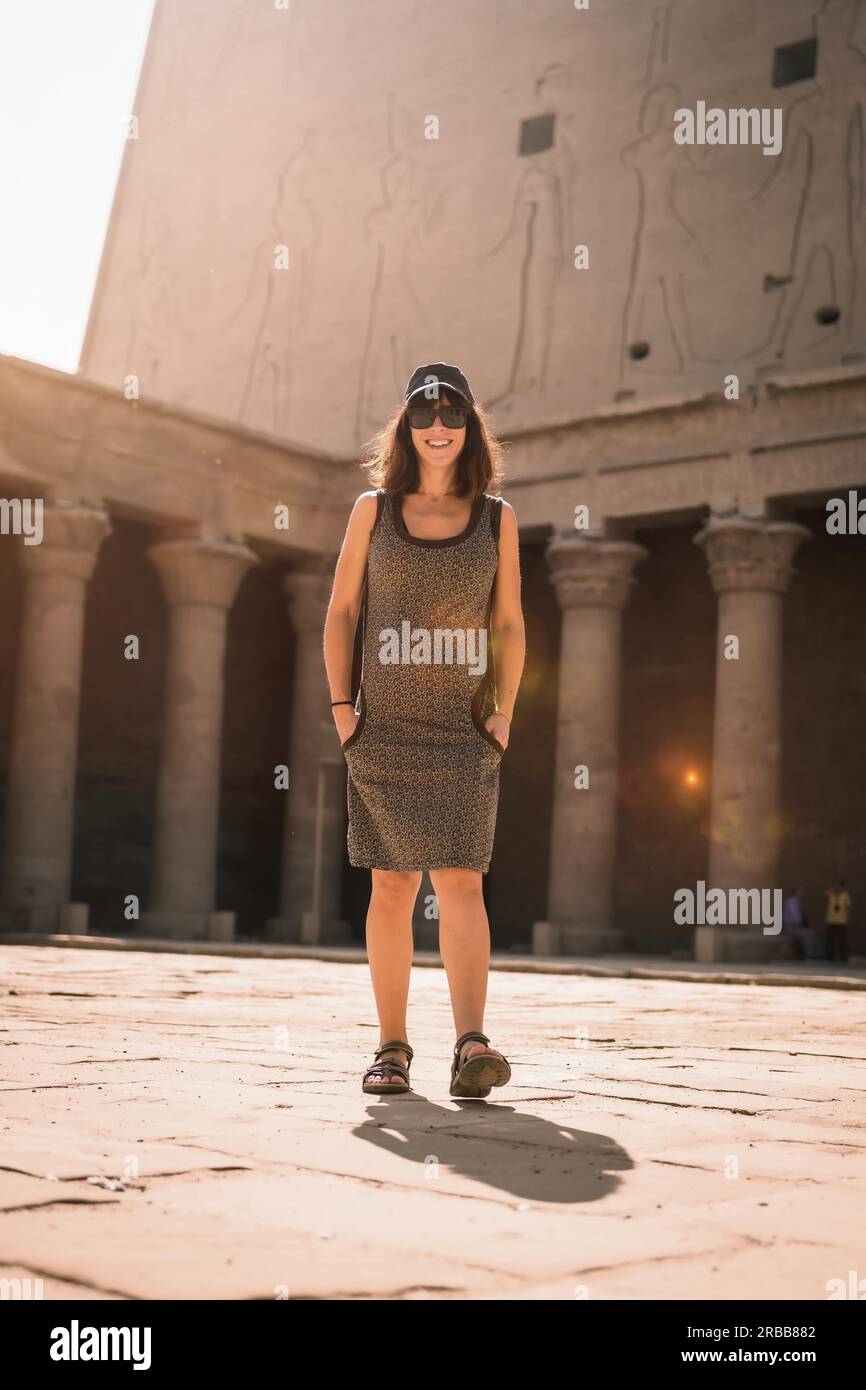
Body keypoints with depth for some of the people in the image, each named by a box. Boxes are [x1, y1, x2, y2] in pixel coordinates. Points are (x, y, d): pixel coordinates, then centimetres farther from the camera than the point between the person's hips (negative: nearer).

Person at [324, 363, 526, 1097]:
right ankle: (392, 1046, 12)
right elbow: (341, 613, 7)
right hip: (384, 728, 0)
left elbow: (509, 625, 10)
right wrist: (341, 706, -2)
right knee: (391, 888, 4)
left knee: (461, 882, -11)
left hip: (464, 732, 0)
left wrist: (504, 712, 0)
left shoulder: (497, 517, 7)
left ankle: (471, 1045, -17)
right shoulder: (374, 509, 6)